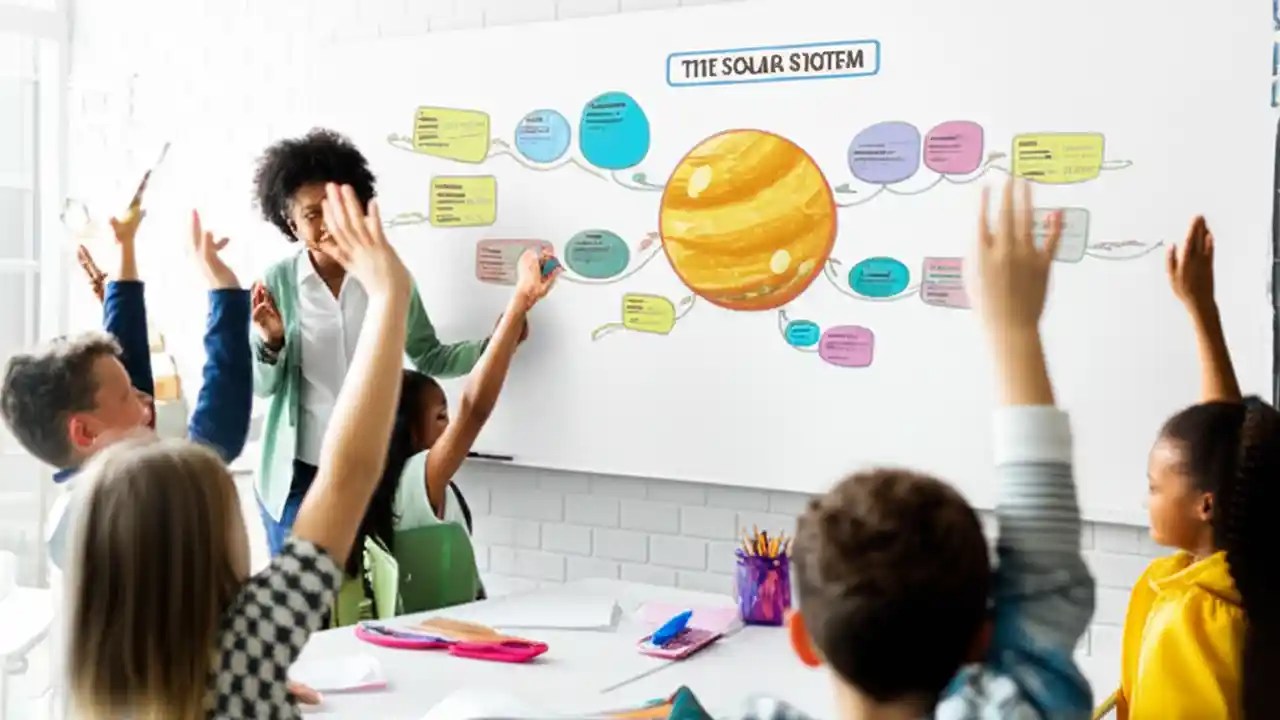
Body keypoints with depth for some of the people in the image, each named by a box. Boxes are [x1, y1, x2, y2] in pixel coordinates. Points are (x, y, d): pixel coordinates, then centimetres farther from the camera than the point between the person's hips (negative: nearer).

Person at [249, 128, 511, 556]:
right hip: (298, 474, 0)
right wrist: (271, 342, -22)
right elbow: (262, 386, -3)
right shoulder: (278, 283, -6)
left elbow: (428, 358, 5)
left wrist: (493, 346, -8)